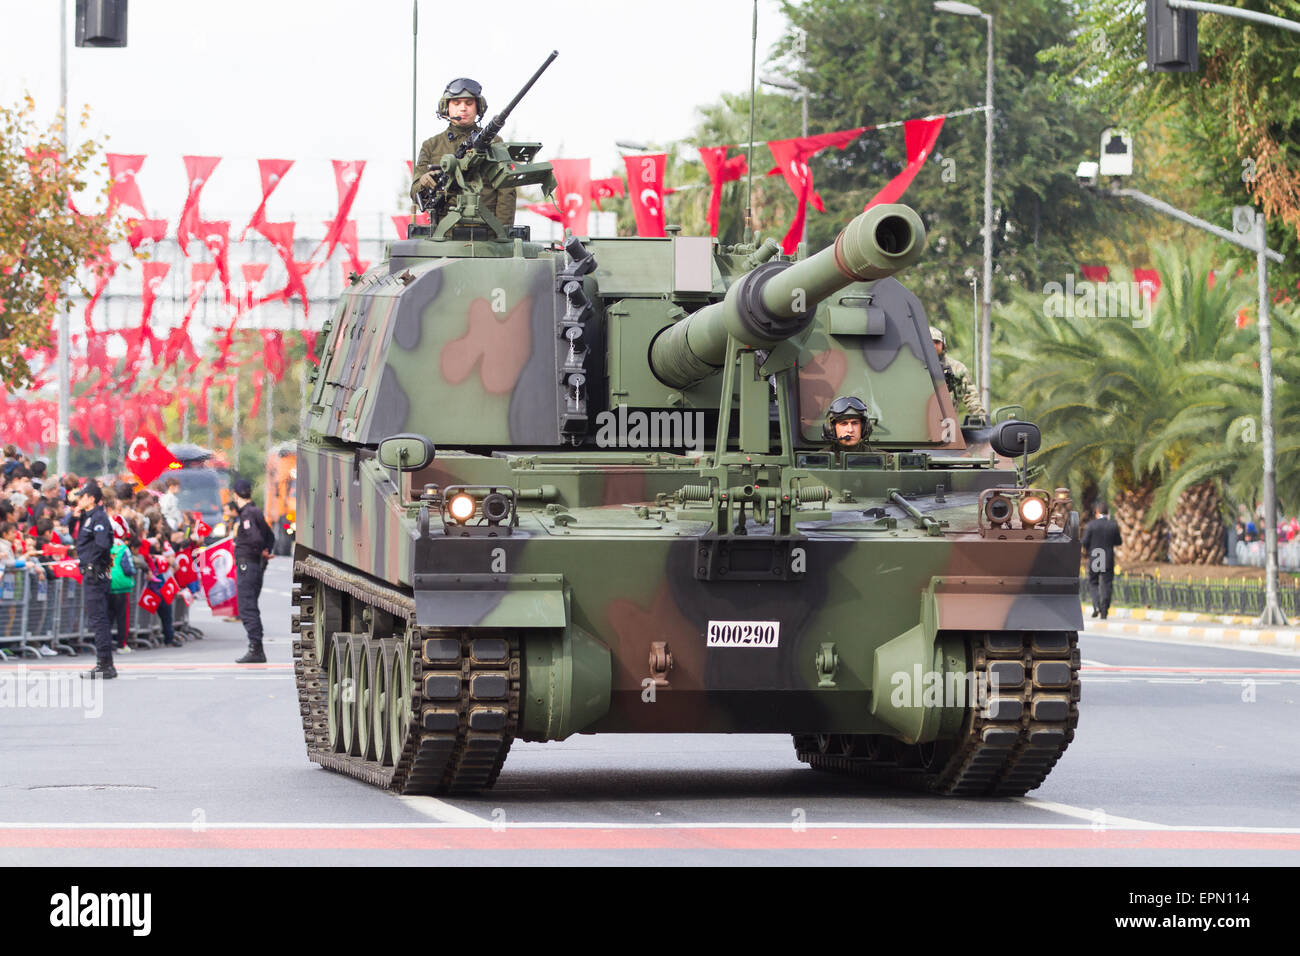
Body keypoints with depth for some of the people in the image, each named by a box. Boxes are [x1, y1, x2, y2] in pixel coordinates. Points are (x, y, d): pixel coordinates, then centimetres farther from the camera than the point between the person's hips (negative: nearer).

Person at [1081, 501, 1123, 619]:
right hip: (1108, 559, 1)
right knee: (1106, 584, 6)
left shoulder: (1092, 524, -8)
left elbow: (1085, 542, -8)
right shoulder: (1113, 525, -3)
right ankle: (1104, 611, 3)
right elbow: (1118, 542, 4)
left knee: (1093, 583, 13)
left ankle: (1096, 606, -8)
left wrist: (1085, 553, 11)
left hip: (1094, 558, -1)